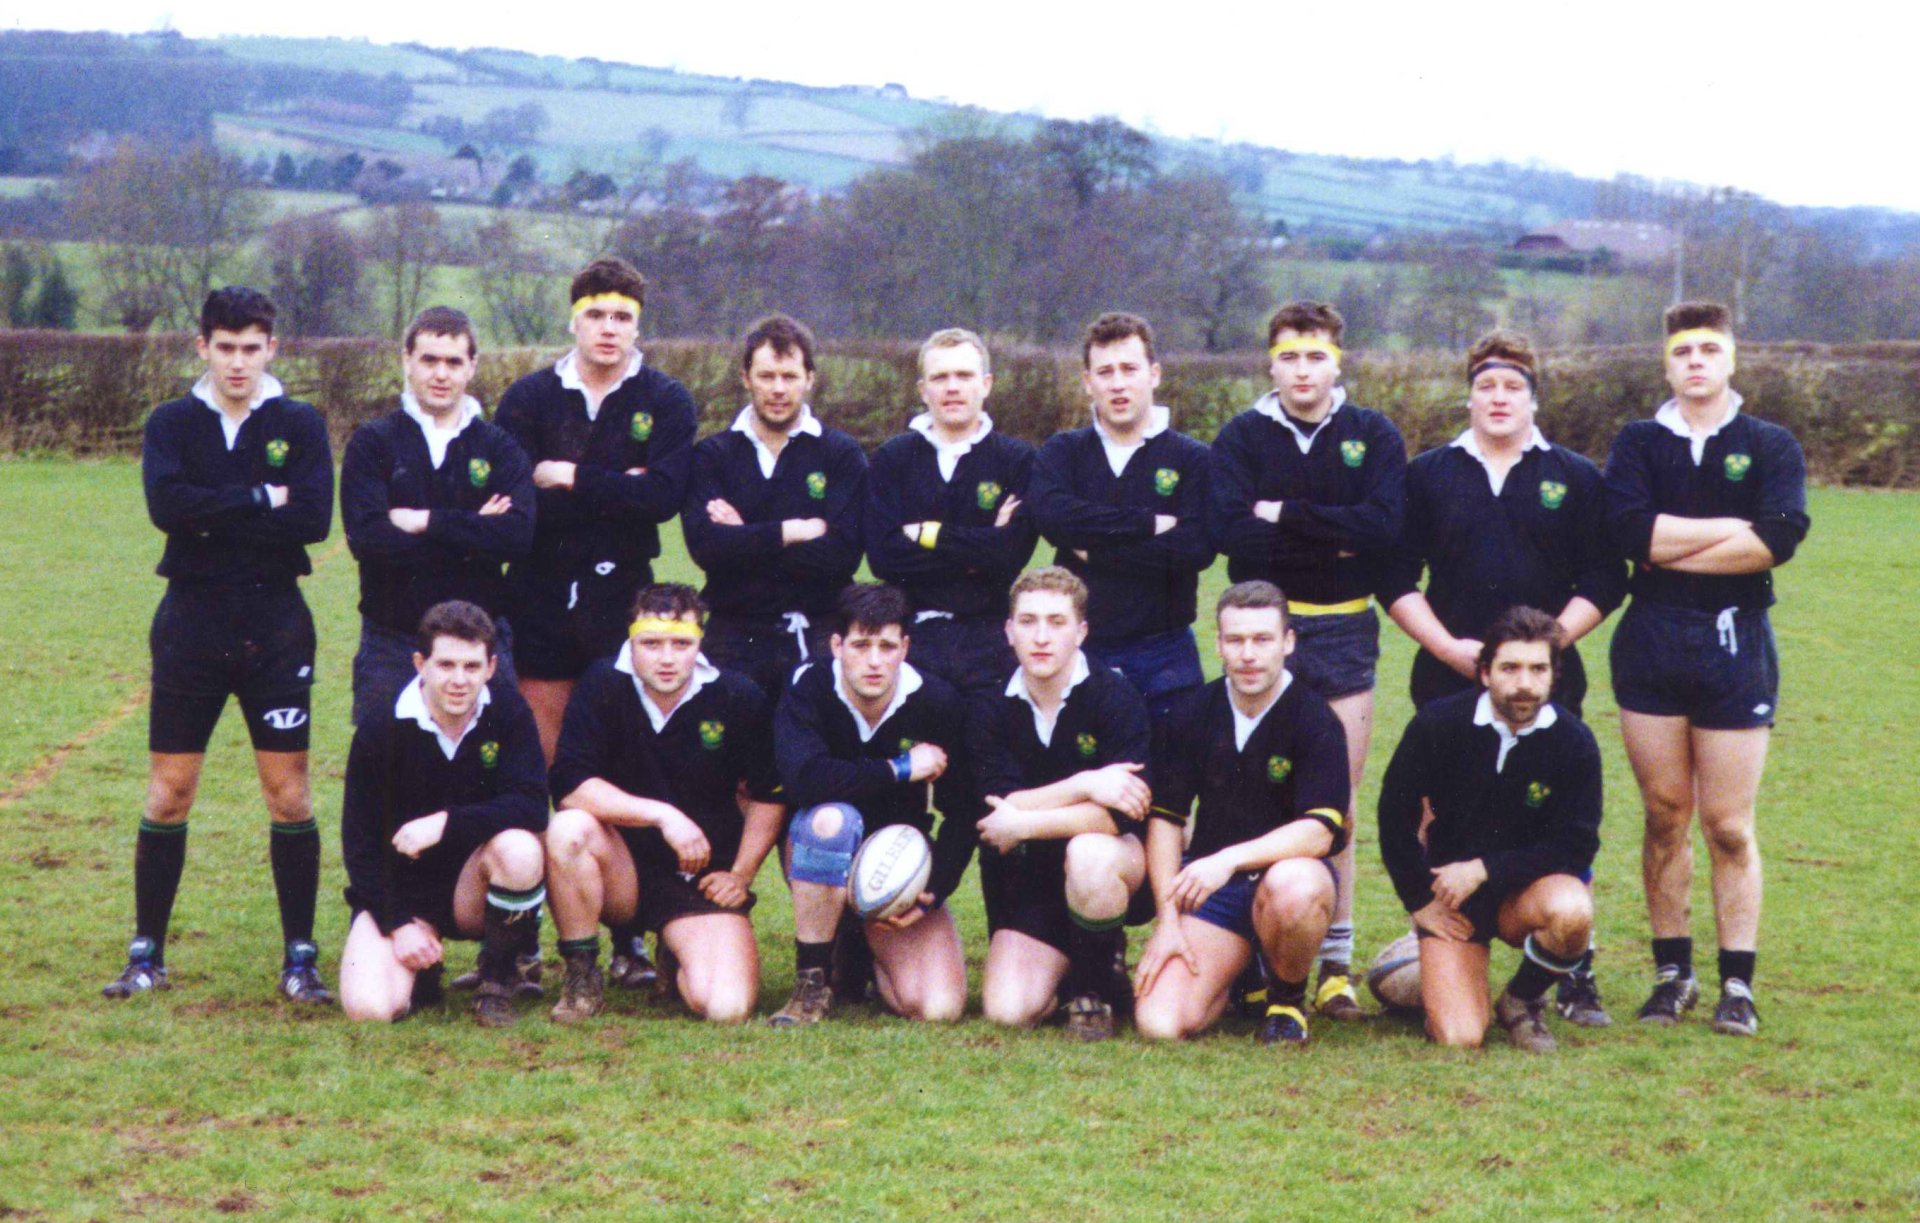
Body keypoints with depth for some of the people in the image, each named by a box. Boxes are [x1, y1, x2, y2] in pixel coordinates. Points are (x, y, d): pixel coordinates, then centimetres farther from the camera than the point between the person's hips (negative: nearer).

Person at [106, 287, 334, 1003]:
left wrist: (217, 517, -14)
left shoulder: (299, 425, 3)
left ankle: (300, 957, 8)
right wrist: (263, 499, -14)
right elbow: (167, 505, -15)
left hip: (276, 627, -1)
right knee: (168, 791, 3)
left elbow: (314, 517, -13)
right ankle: (146, 955, 14)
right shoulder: (172, 425, 5)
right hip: (190, 624, 1)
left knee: (289, 793, -1)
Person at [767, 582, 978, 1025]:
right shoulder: (809, 688, -16)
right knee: (832, 818, -38)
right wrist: (901, 769, -27)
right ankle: (811, 980, -20)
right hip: (828, 861, -2)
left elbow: (964, 814, -5)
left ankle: (864, 948, 18)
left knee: (940, 1008, -18)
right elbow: (803, 777, -36)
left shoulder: (937, 702, -11)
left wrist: (932, 894, -16)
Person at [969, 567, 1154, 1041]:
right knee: (1007, 1011, -17)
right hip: (1029, 880, 3)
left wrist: (1023, 824, -23)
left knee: (1088, 853, -39)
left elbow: (1120, 814, -24)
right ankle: (1067, 971, 20)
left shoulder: (1116, 697, -13)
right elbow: (1000, 805, -15)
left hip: (1116, 864, -3)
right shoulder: (992, 712, -1)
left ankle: (1097, 983, -10)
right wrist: (1084, 786, -26)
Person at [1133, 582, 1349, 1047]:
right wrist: (1168, 920, -7)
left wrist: (1231, 859, -32)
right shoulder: (1190, 715, 1)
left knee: (1293, 887, -41)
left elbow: (1319, 832, -20)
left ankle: (1288, 996, -7)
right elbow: (1164, 819, 3)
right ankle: (1238, 976, 19)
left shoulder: (1315, 721, -10)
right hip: (1208, 887, 3)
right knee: (1160, 1023, -18)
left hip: (1288, 873, -3)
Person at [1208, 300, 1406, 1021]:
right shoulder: (1242, 438, 5)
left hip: (1344, 633, 0)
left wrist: (1286, 516, -11)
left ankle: (1335, 961, 6)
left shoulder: (1373, 436, 6)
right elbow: (1231, 532, -10)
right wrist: (1333, 539, -11)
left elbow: (1383, 525, -10)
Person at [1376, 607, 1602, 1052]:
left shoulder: (1574, 742, -11)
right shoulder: (1438, 725, -10)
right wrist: (1421, 901, -3)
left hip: (1527, 891, 1)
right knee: (1460, 1039, -18)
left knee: (1571, 909, -36)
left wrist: (1485, 870, -19)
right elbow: (1394, 816, 0)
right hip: (1448, 894, -1)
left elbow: (1576, 847, -12)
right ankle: (1437, 979, 20)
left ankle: (1521, 1000, -4)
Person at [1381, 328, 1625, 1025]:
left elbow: (1603, 582, 5)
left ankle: (1576, 979, 4)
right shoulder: (1428, 475, 10)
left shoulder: (1575, 479, 9)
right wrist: (1452, 647, -6)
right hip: (1447, 679, 1)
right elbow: (1396, 579, 6)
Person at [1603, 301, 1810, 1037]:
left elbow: (1780, 538, -14)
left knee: (1729, 826, -1)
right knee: (1665, 815, 5)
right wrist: (1732, 526, -9)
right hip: (1651, 643, 1)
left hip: (1736, 644, -1)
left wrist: (1673, 549, -10)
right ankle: (1672, 974, 15)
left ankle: (1737, 985, 6)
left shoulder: (1771, 447, 5)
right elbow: (1628, 528, -12)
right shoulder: (1639, 443, 8)